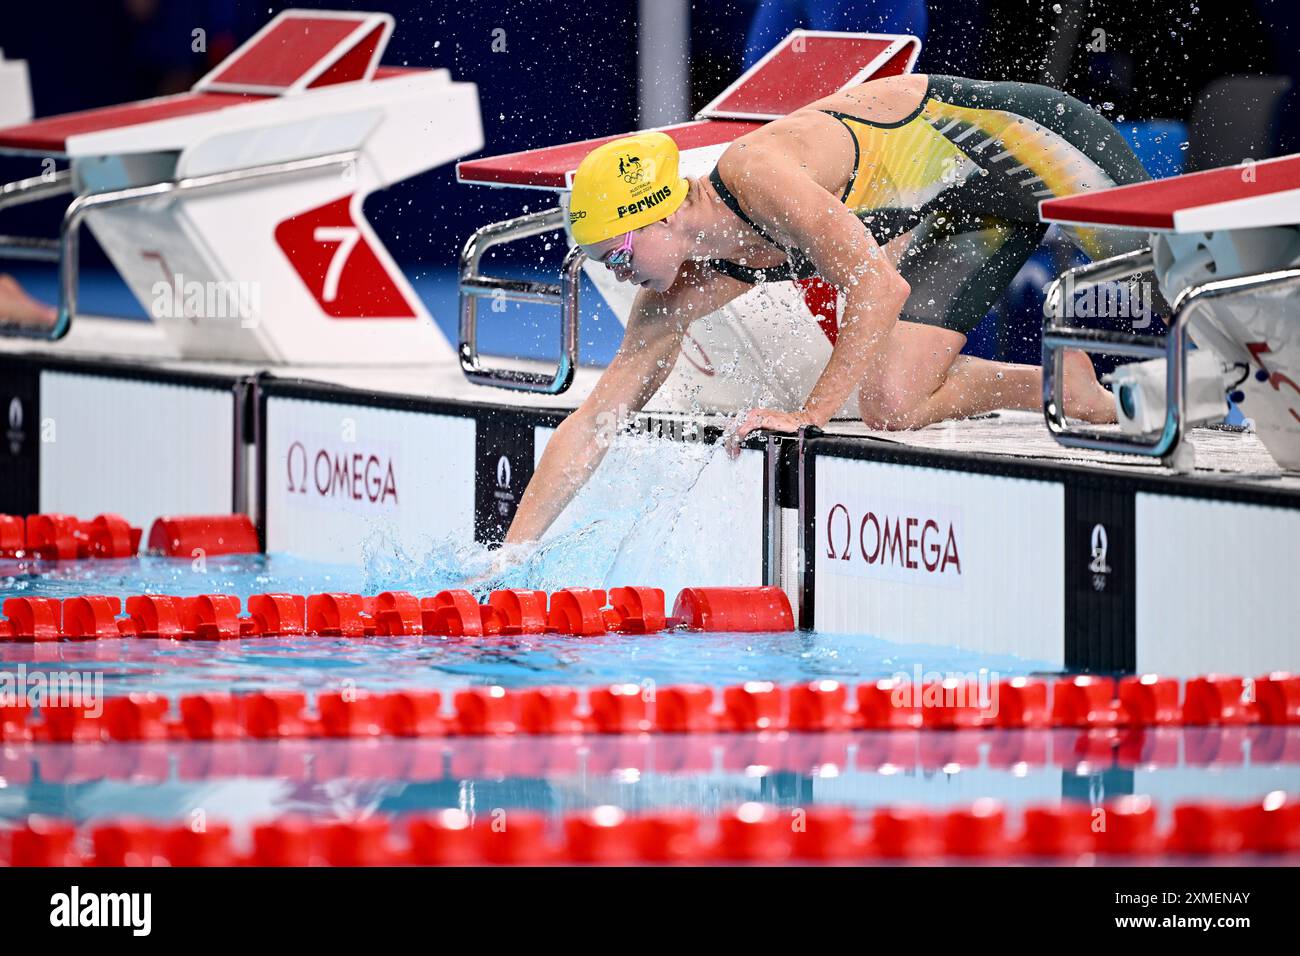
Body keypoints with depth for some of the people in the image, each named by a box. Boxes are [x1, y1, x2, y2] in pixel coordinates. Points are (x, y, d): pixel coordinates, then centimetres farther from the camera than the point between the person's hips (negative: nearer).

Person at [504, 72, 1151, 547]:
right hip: (958, 221, 7)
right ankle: (1071, 388, 6)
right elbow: (591, 421, -6)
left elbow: (881, 287, -41)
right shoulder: (678, 290, -9)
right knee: (894, 405, -7)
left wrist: (810, 415, -40)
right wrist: (513, 551, -12)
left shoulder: (756, 173, -34)